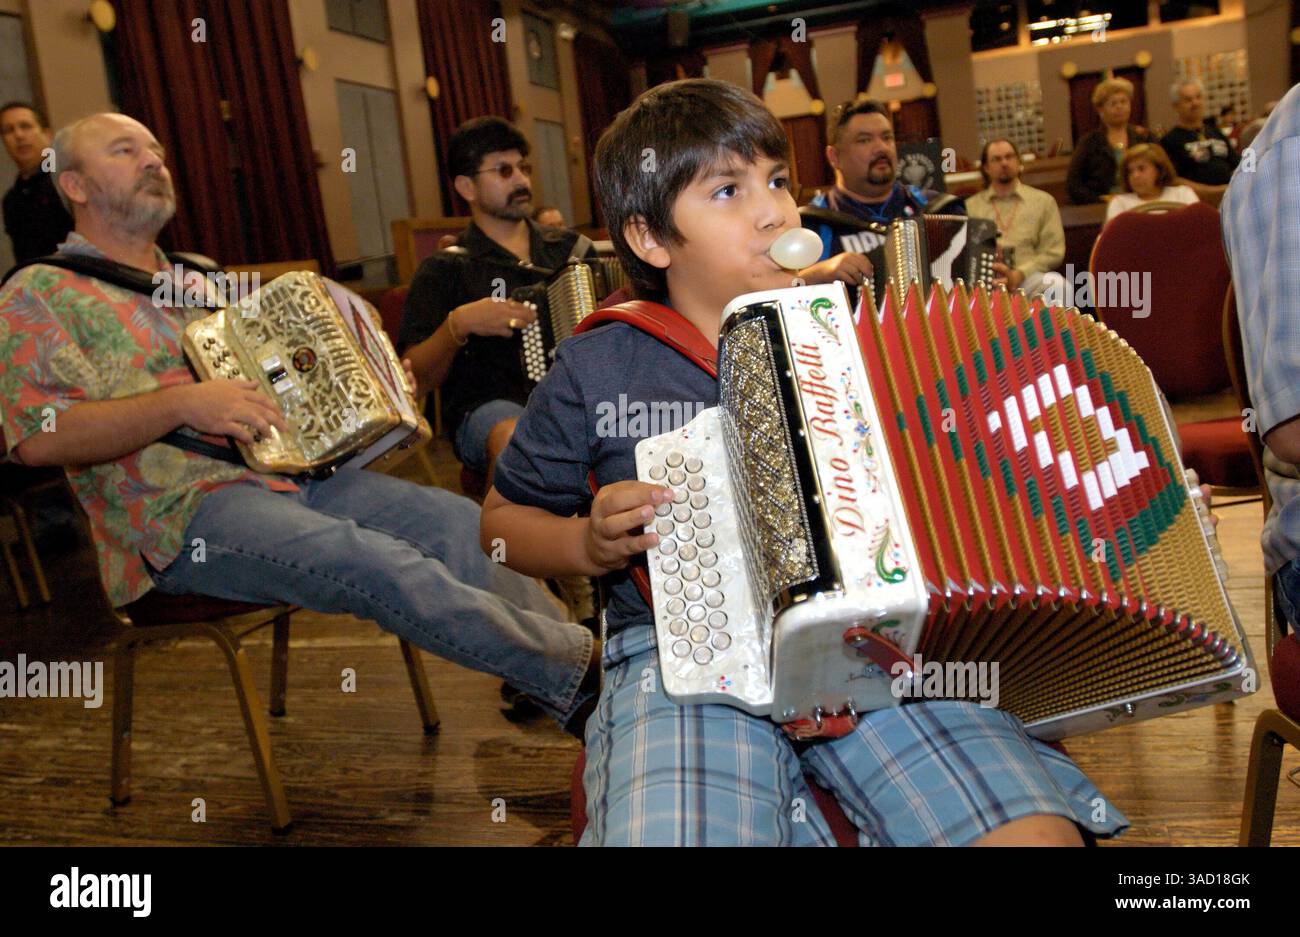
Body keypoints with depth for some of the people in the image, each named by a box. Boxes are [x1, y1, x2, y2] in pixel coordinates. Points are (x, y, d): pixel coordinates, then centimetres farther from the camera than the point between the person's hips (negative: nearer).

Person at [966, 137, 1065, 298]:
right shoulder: (970, 205, 18)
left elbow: (1053, 252, 8)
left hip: (1028, 279, 1)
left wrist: (1019, 274, -9)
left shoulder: (1043, 201, 16)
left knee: (1056, 284, -33)